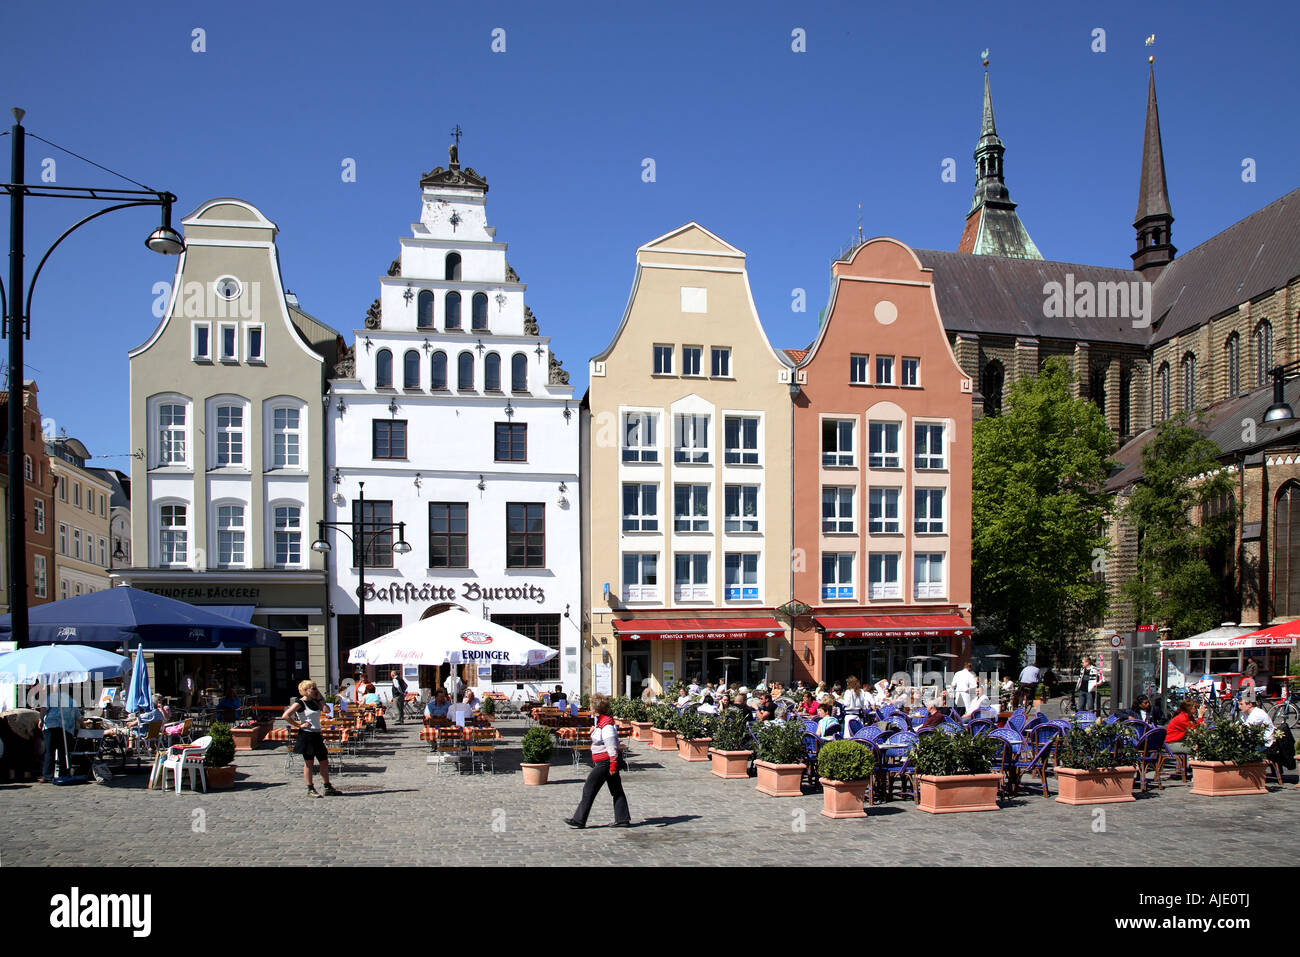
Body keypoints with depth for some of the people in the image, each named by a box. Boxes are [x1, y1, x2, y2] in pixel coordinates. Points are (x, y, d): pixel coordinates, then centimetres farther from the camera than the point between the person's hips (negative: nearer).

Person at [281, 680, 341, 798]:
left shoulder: (314, 701, 12)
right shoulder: (300, 703, -10)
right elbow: (285, 716, -17)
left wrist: (320, 697, 2)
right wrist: (299, 725, -16)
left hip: (316, 735, 8)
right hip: (306, 735, -8)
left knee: (325, 762, 9)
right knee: (309, 763, 0)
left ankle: (328, 788, 16)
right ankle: (310, 790, 9)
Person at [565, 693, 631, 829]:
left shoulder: (606, 723, -20)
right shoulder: (600, 721, 11)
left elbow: (612, 747, -23)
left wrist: (613, 765, -24)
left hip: (605, 762, -10)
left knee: (589, 790, -3)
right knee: (616, 790, 11)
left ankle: (579, 820, 3)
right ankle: (623, 819, 15)